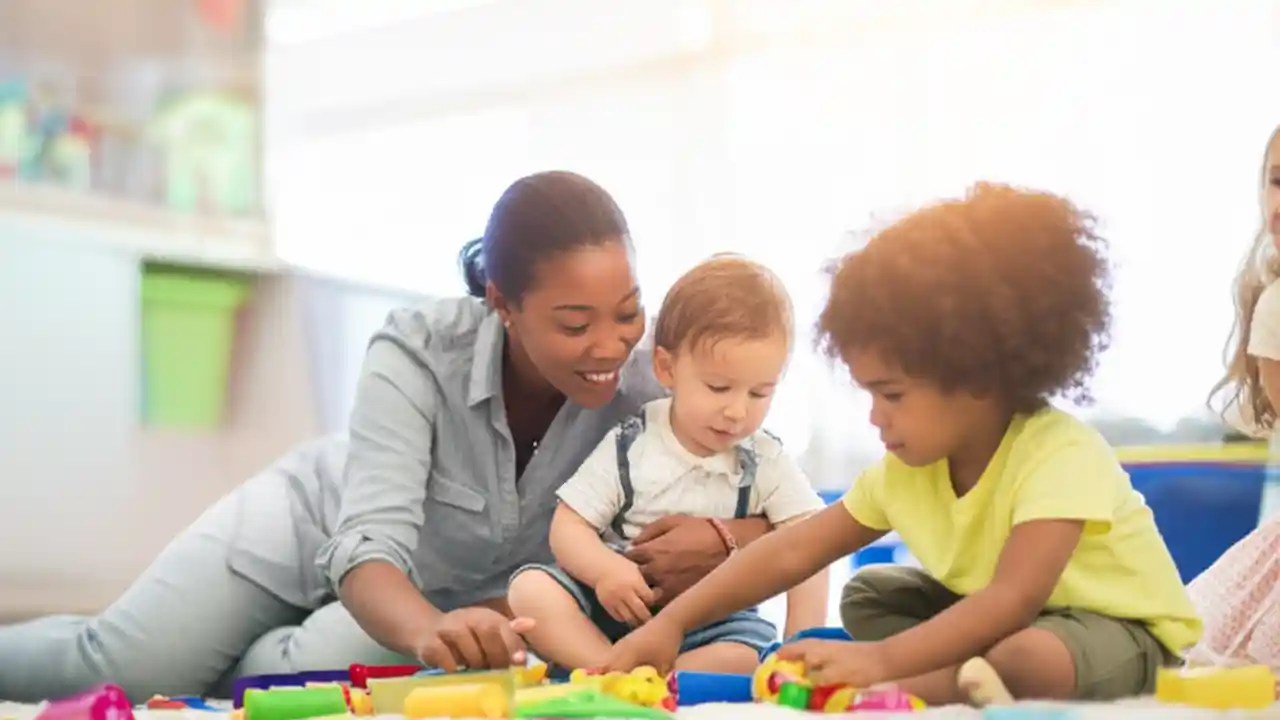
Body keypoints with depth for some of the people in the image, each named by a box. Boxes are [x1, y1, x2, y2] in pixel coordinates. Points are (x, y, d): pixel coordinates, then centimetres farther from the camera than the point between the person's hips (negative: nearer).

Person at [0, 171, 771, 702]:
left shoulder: (647, 379, -29)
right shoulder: (416, 353, -34)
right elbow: (371, 546, -42)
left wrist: (722, 538, -48)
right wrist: (429, 631, -65)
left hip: (463, 590, 2)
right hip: (315, 524, -2)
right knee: (121, 671, -12)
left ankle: (207, 670, 12)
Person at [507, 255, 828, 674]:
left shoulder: (766, 464, -2)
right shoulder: (629, 447, -3)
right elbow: (568, 525, -4)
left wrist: (803, 642, -24)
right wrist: (605, 570, -27)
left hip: (711, 625, 0)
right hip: (615, 609, 0)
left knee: (754, 653, -32)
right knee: (530, 589, -23)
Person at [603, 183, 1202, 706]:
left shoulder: (1061, 454, -30)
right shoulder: (905, 470, -7)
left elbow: (1015, 599, -41)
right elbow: (792, 550, -6)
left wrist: (882, 660, -49)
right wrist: (673, 621, -13)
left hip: (1119, 630, -8)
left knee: (1024, 658, -39)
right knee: (868, 594, 5)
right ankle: (967, 681, -16)